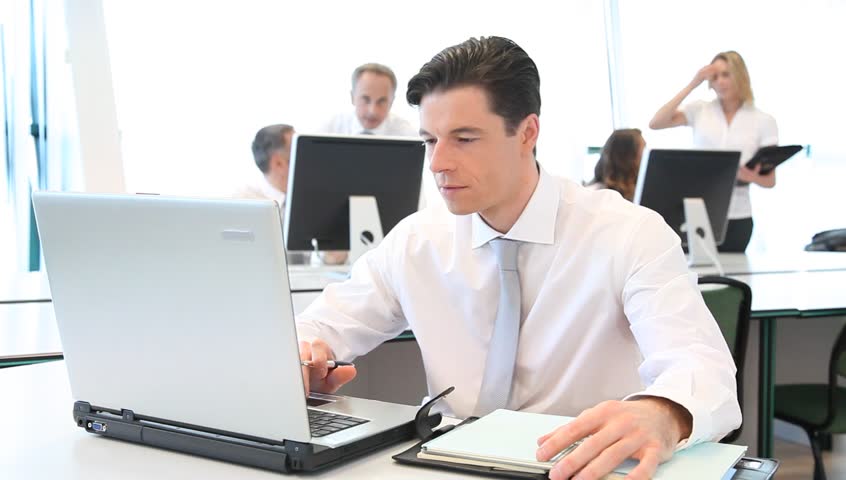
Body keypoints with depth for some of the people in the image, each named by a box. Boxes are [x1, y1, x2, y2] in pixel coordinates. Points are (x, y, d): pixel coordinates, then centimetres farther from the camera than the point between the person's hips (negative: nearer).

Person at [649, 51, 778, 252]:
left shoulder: (763, 121, 3)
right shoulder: (699, 110, 5)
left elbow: (770, 181, 3)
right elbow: (655, 124, -9)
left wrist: (751, 176, -21)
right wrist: (692, 85, -7)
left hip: (736, 218, 0)